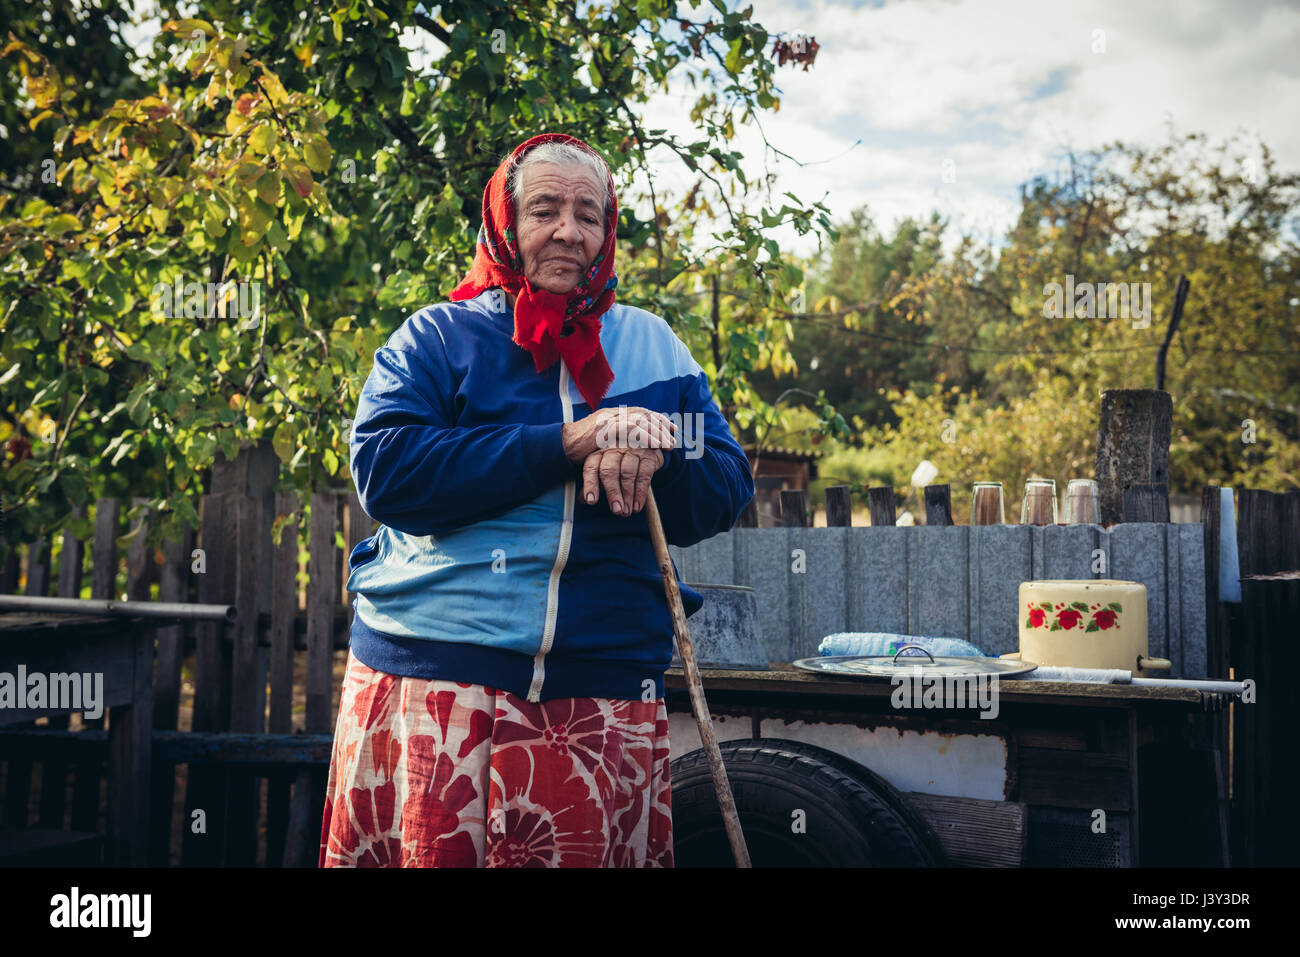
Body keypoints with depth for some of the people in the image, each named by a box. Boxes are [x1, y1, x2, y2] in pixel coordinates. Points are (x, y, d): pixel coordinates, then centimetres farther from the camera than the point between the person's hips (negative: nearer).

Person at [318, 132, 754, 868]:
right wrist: (565, 444, -15)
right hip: (431, 674, -2)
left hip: (603, 693, 2)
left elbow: (728, 492, 10)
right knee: (432, 850, -1)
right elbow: (385, 469, -12)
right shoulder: (437, 337, 6)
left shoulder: (653, 345, 15)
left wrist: (653, 457, -13)